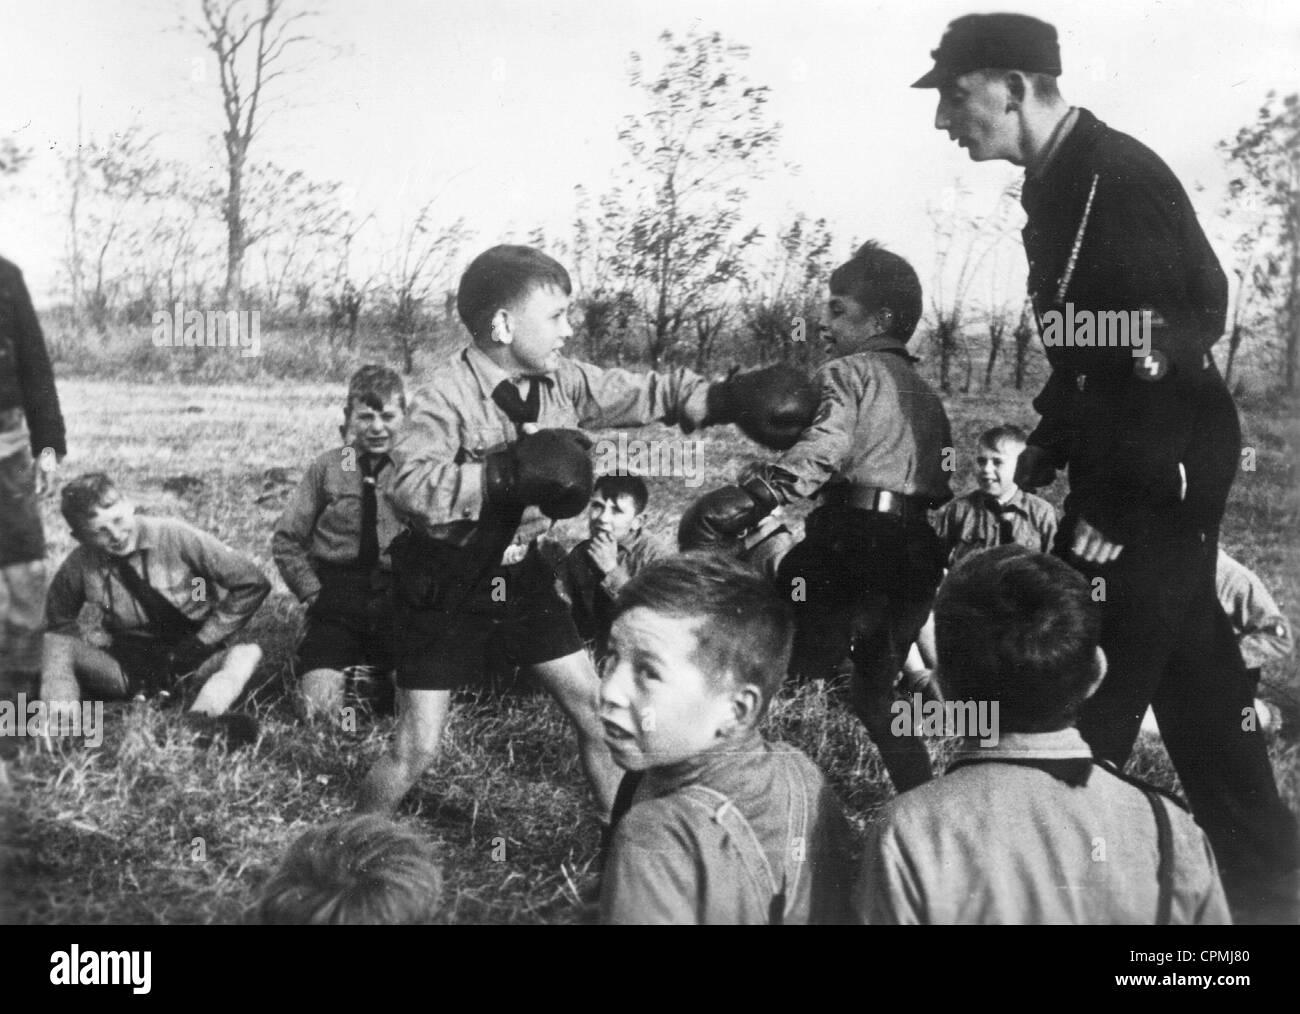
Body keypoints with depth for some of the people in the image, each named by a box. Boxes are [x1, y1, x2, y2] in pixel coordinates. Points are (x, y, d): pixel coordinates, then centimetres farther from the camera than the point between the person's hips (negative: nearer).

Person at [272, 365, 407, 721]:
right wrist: (313, 593, 0)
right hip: (336, 605, 0)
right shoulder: (327, 468, 7)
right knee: (318, 706, -16)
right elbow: (286, 541, 9)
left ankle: (376, 678, 13)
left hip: (401, 605, 0)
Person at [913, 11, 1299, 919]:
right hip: (1123, 465, 10)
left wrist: (1114, 510, -22)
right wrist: (1047, 449, 12)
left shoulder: (1116, 176, -18)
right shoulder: (1061, 180, 10)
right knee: (1193, 681, 18)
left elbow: (1164, 344, -23)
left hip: (1154, 476, -10)